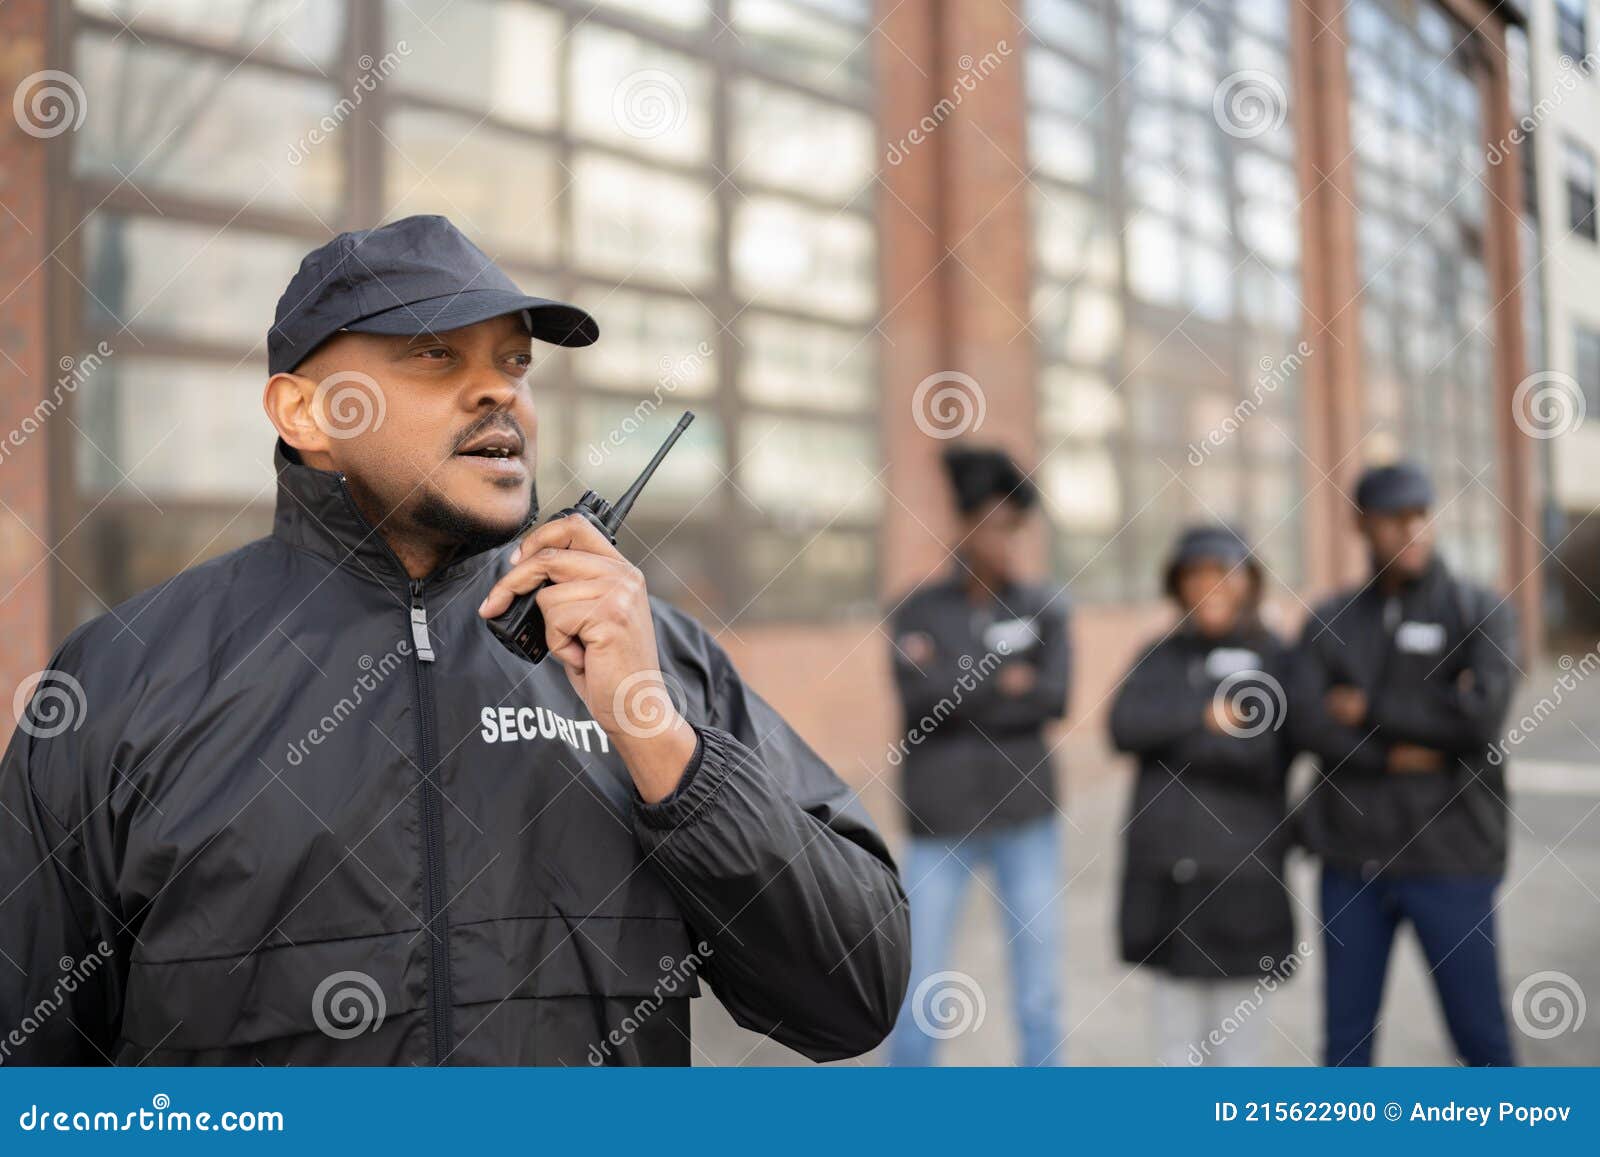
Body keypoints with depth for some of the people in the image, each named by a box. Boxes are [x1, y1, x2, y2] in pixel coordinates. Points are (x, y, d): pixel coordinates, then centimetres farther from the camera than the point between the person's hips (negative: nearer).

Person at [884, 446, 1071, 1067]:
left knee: (1038, 985, 6)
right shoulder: (916, 612, -1)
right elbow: (919, 698, -17)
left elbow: (1052, 697, -13)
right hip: (941, 821, -1)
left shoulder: (1044, 608, 3)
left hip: (1025, 812, 1)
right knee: (920, 989, 2)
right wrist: (1001, 681, -14)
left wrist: (955, 692, -17)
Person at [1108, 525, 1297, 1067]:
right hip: (1165, 865, 3)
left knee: (1238, 1028, 3)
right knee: (1175, 1005, 11)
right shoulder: (1160, 657, 11)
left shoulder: (1275, 660, 2)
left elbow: (1266, 755, -9)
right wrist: (1205, 716, -16)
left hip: (1241, 868, -3)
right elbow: (1126, 724, -6)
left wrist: (1171, 738, -9)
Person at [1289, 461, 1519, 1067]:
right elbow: (1306, 721, -7)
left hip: (1448, 858, -3)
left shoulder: (1481, 613, -2)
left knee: (1481, 1034, 3)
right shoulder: (1329, 623, 6)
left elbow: (1482, 712, -18)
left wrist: (1369, 710, -10)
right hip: (1352, 858, 3)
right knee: (1346, 1036, 9)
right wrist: (1398, 755, -17)